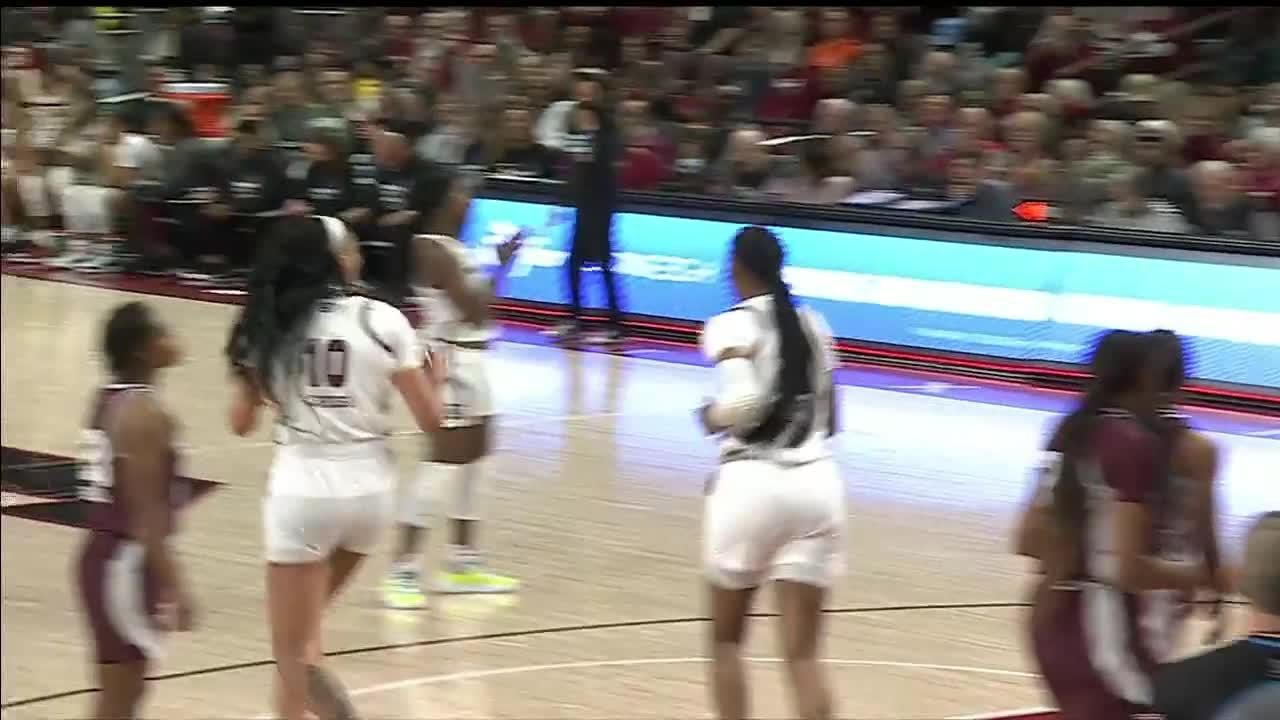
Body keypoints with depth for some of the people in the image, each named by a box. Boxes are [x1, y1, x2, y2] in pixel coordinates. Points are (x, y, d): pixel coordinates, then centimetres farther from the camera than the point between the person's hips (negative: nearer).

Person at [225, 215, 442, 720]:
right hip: (368, 486, 2)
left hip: (302, 486, -1)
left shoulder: (268, 327, -2)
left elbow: (241, 422, 5)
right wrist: (433, 374, 15)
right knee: (309, 614, 26)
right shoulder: (381, 320, -6)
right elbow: (429, 418, -5)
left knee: (292, 650, 6)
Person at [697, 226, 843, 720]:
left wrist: (714, 416, -1)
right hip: (817, 481, 4)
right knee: (802, 653, 2)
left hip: (753, 481, -4)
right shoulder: (812, 324, 13)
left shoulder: (732, 326, -5)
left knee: (727, 638, 17)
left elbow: (745, 401, -21)